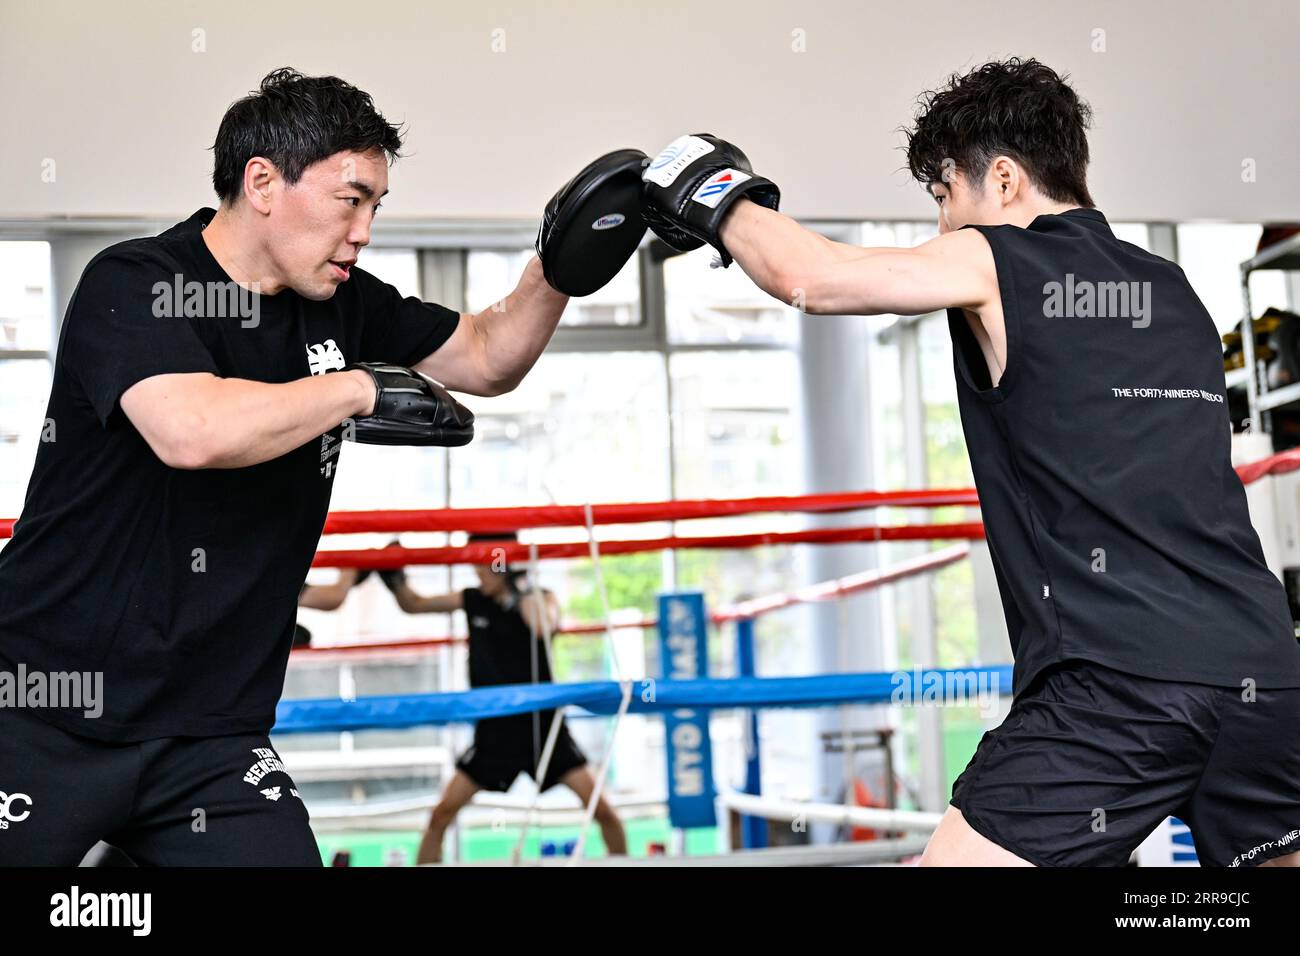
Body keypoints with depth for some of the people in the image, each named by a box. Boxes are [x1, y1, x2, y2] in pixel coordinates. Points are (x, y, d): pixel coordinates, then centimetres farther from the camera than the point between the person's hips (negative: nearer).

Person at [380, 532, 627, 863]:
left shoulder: (542, 598, -4)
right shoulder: (473, 601, 3)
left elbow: (543, 628, -28)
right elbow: (413, 604, 10)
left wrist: (520, 585, -25)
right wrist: (395, 577, -7)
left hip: (543, 726, -2)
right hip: (493, 732, 2)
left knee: (603, 811, -6)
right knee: (442, 813, -6)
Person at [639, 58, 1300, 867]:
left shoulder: (996, 263, 0)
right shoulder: (1173, 291, 19)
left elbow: (806, 277, -9)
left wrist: (718, 198, 12)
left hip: (1121, 684, -7)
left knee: (957, 850, -2)